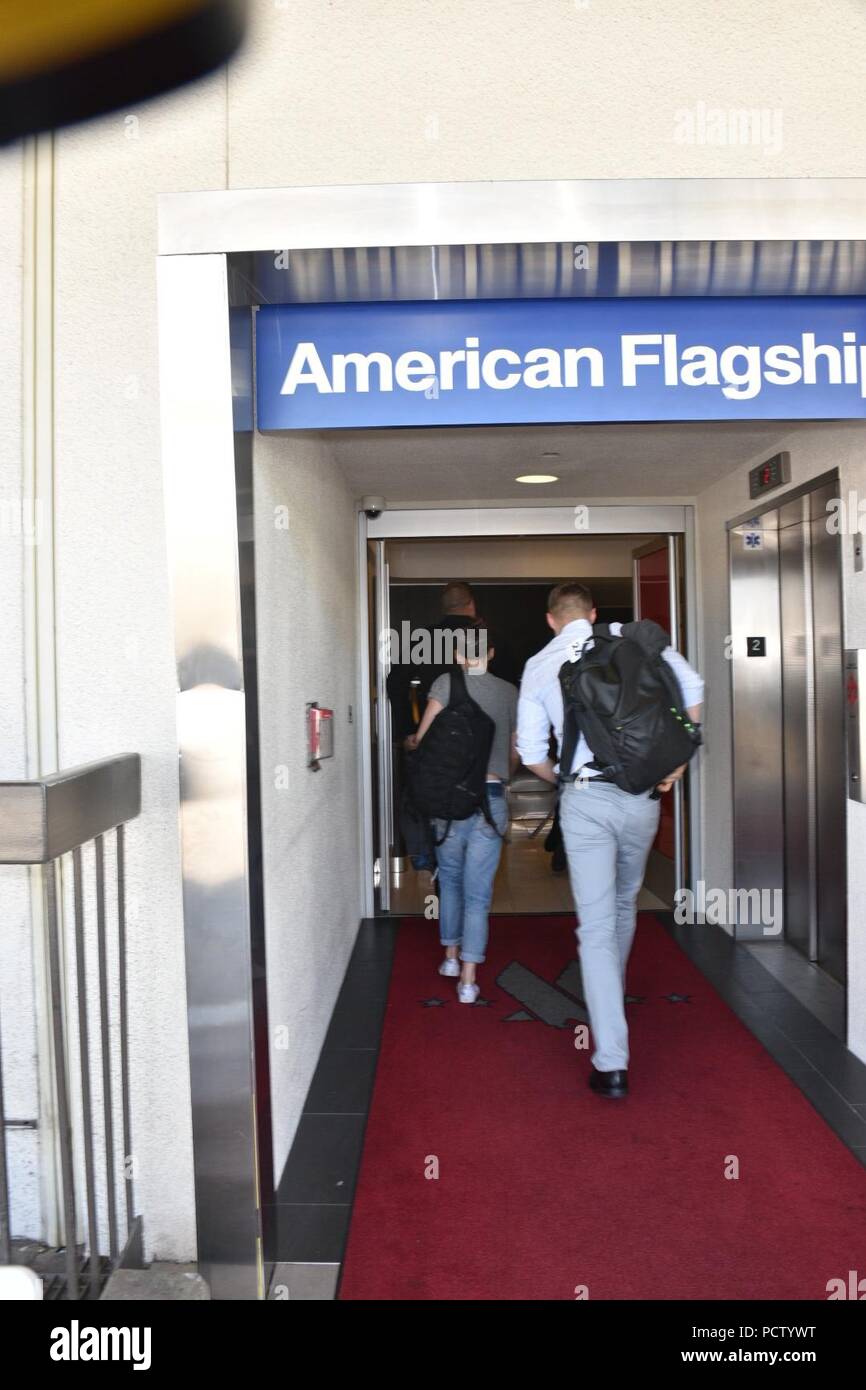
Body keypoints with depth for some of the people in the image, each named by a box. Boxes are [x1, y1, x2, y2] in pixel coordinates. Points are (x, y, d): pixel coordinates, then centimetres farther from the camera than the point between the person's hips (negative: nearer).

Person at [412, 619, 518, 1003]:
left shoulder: (447, 683, -3)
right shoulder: (509, 692, 5)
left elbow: (423, 740, -6)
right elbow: (515, 752, 12)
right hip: (492, 799, 1)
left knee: (450, 878, 21)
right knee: (478, 893, 5)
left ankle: (451, 955, 31)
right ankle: (468, 978, 4)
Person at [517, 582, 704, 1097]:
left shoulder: (539, 666, 4)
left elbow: (531, 752, 4)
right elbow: (692, 687, -3)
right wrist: (678, 759, 3)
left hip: (585, 799, -2)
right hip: (643, 796, 2)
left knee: (597, 927, 0)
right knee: (625, 905, 25)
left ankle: (612, 1063, -4)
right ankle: (611, 999, 48)